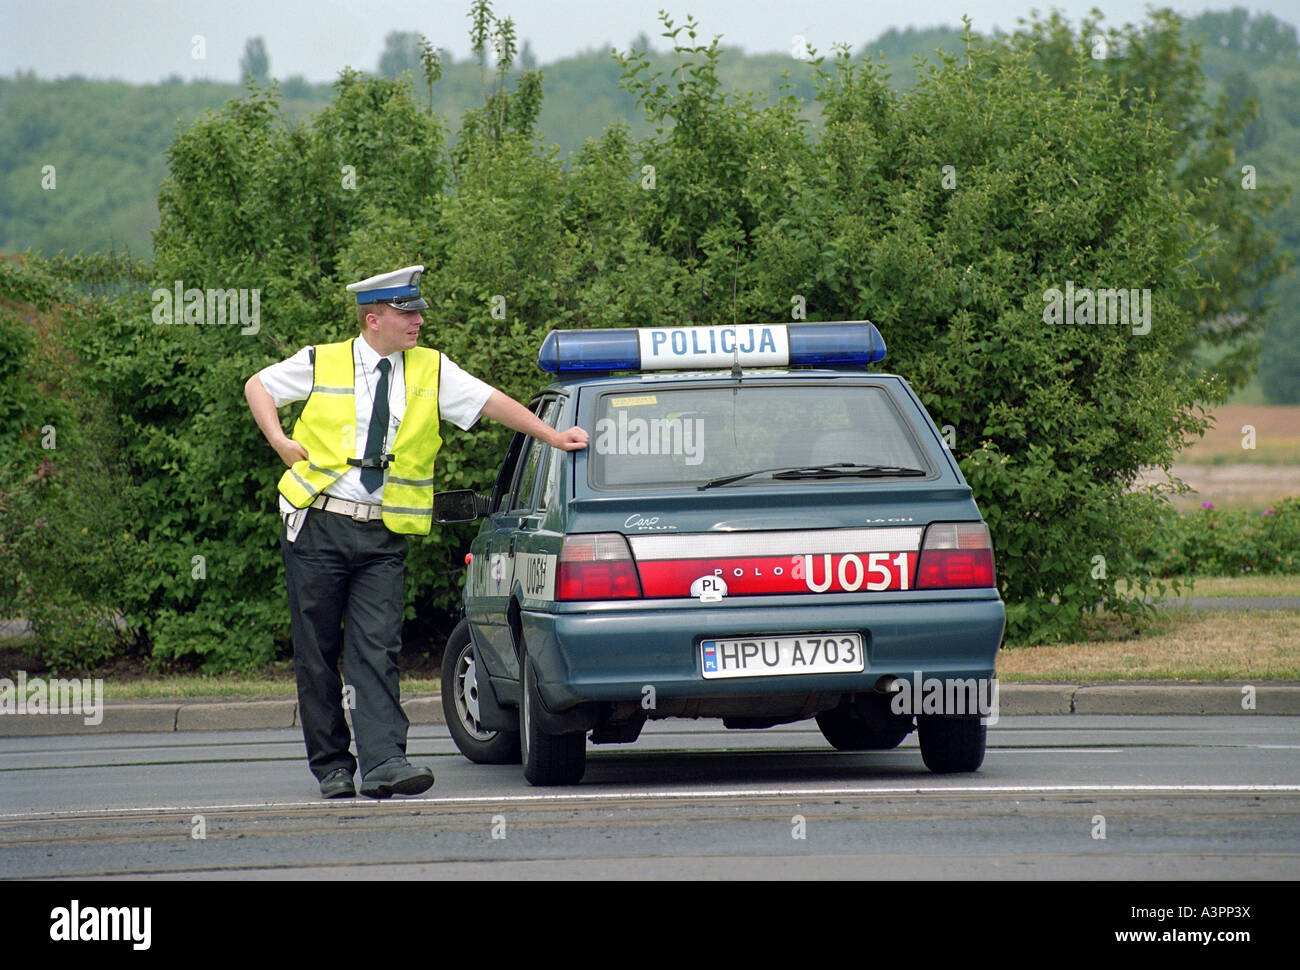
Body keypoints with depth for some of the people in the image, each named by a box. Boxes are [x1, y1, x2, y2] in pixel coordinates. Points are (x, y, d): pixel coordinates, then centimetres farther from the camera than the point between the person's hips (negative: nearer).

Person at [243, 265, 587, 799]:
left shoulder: (431, 371, 8)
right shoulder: (322, 364, 4)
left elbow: (491, 401, 10)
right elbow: (258, 385, 17)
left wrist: (550, 435, 4)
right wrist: (279, 441, 3)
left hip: (383, 536, 1)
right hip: (319, 526, -1)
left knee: (376, 650, -10)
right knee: (317, 653, 2)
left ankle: (383, 761, -18)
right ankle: (331, 764, 11)